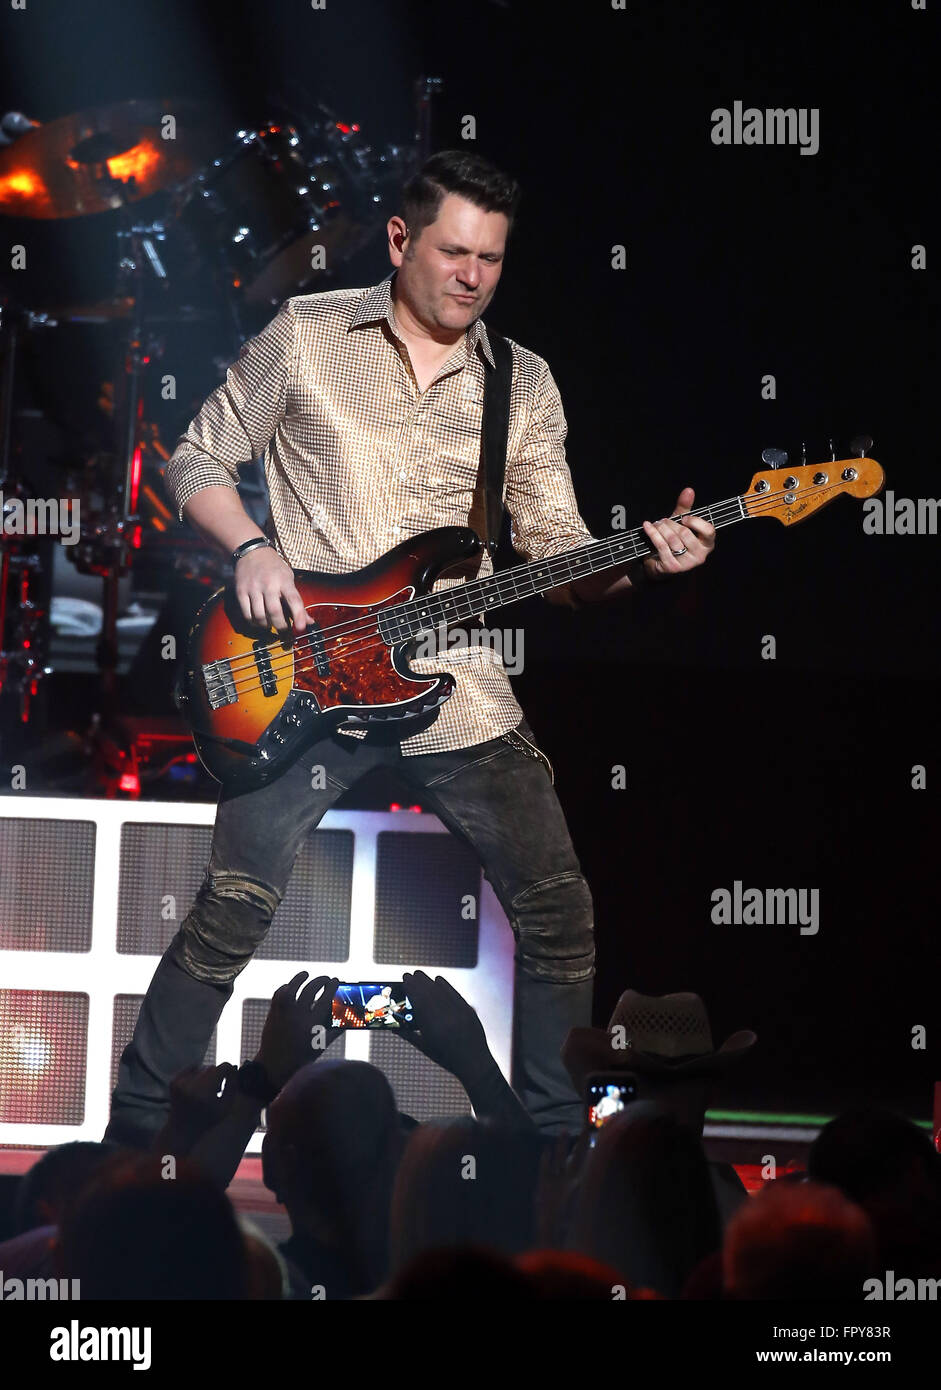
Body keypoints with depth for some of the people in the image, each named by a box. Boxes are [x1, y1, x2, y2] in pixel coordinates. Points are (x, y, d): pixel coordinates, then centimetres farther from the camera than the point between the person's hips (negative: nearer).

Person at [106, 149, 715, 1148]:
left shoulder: (523, 384, 10)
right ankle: (135, 1130, 4)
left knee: (558, 911, 1)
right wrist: (250, 549, -10)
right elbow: (198, 460, 8)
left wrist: (639, 563, -13)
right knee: (232, 911, -11)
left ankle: (556, 1142, 16)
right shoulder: (305, 336, 2)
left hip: (454, 686, 3)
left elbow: (558, 560, 8)